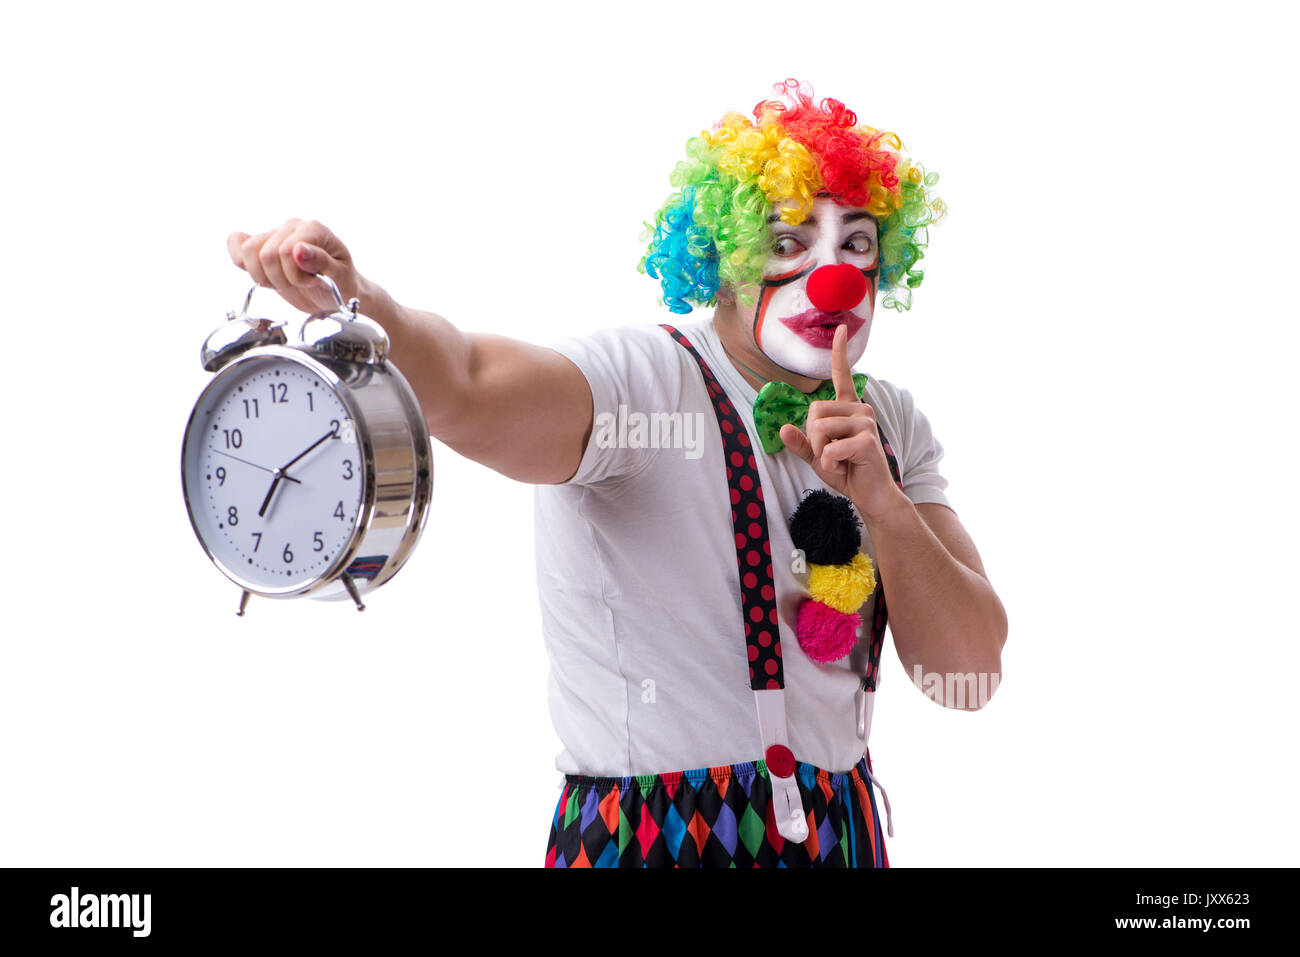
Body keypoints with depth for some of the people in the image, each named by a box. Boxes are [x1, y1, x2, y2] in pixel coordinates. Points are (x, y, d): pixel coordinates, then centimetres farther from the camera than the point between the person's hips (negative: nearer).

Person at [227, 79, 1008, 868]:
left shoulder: (893, 425, 3)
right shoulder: (645, 381, -17)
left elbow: (971, 673, -4)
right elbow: (462, 385, -39)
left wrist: (882, 505, -19)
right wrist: (359, 306, -59)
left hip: (840, 830, 6)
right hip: (652, 836, -6)